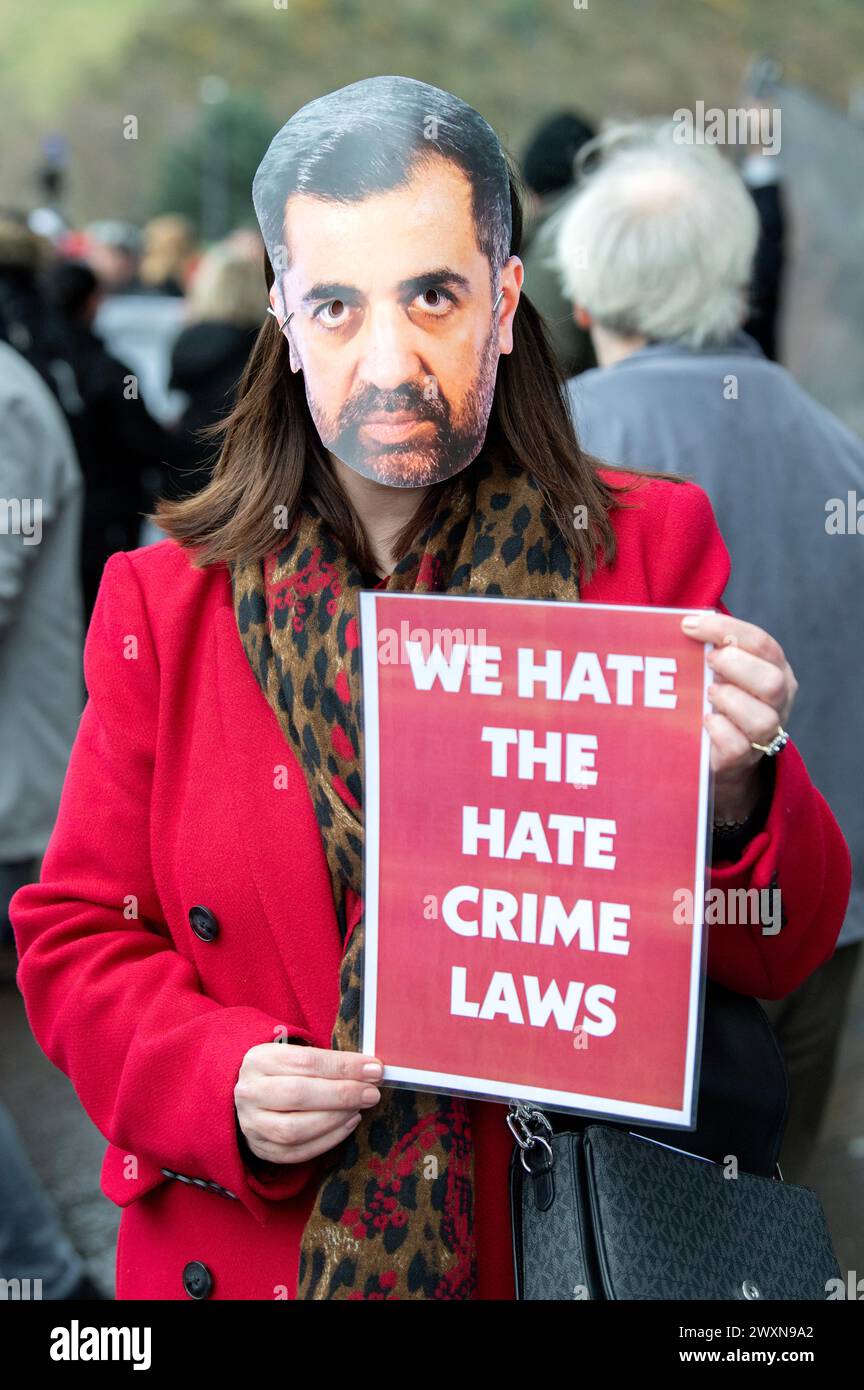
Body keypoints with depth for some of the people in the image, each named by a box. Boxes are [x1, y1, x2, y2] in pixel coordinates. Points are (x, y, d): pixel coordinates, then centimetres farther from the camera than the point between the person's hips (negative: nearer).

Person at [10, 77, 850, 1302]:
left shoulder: (652, 552, -5)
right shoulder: (165, 602, -3)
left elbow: (783, 950, -5)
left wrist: (729, 798, -26)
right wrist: (221, 1084, -17)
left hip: (572, 1245, 0)